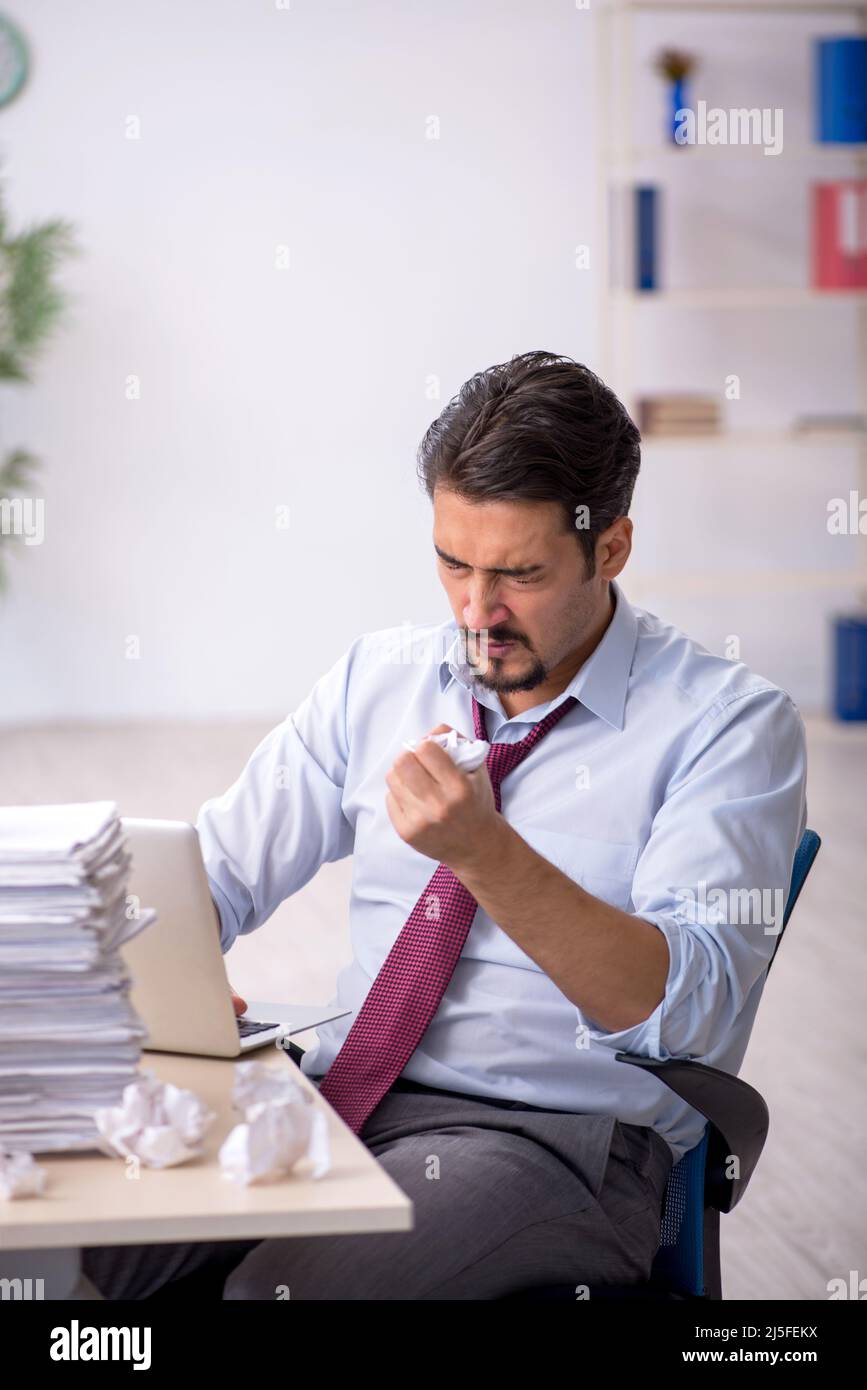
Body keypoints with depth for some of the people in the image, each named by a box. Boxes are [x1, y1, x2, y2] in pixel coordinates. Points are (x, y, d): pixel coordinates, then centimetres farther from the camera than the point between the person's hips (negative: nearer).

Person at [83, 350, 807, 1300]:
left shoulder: (729, 722, -6)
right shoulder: (379, 677, 10)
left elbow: (686, 1008, -17)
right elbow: (219, 869, 14)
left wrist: (487, 854, -31)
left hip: (553, 1139, -4)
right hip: (343, 1099, 5)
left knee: (275, 1286, -31)